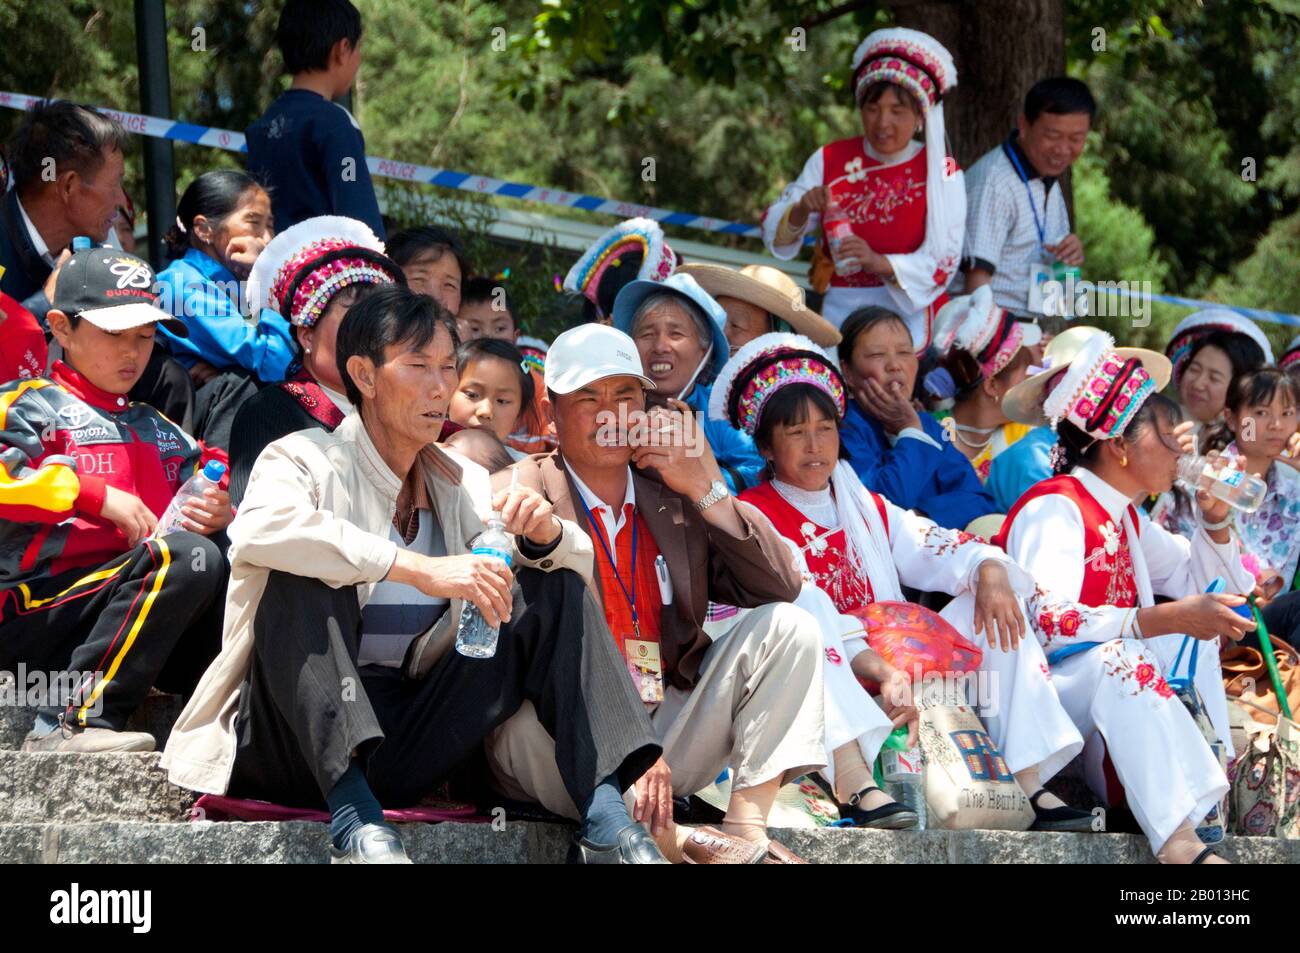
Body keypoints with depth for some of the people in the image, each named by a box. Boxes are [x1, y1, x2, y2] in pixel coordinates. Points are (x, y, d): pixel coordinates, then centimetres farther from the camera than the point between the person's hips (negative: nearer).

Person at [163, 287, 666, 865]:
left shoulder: (461, 486, 14)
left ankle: (605, 822, -20)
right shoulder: (306, 459, -5)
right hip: (300, 744, -5)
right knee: (302, 574, -30)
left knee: (555, 585, -3)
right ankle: (353, 820, -43)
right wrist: (417, 569, -35)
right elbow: (258, 530, -28)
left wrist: (545, 536, -16)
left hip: (401, 742, 5)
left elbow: (579, 564, 9)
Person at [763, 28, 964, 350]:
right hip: (840, 315, 2)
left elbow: (944, 262, -10)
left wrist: (878, 263, -25)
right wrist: (802, 210, -18)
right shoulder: (829, 161, 6)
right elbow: (774, 235, 3)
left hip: (910, 316, -2)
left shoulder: (942, 172, 0)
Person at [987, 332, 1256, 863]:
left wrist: (1215, 520, 11)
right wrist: (1169, 618, -33)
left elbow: (1199, 583, 32)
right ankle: (1178, 843, -47)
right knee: (1118, 658, -34)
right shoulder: (1054, 508, -13)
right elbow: (1049, 622, -29)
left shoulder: (1124, 518, 16)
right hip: (1028, 695, -10)